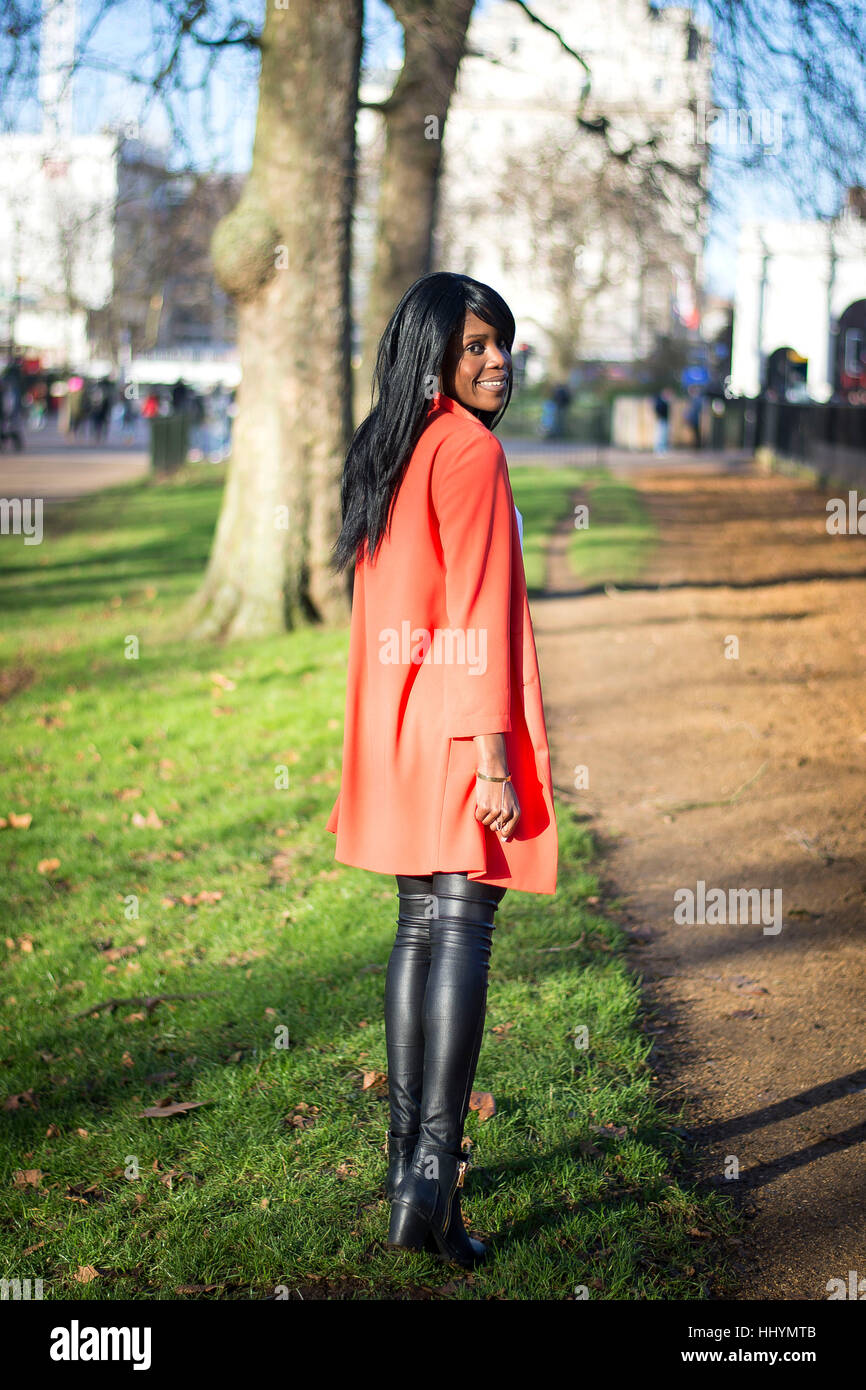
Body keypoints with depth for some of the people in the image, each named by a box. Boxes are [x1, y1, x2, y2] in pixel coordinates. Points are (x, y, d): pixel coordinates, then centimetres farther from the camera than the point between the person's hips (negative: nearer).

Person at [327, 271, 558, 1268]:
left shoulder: (387, 453, 15)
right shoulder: (469, 451, -11)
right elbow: (479, 611, -17)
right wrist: (494, 753, -18)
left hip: (398, 719, 9)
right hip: (460, 712, -9)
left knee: (418, 929, 14)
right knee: (463, 931, -9)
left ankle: (407, 1153, 21)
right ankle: (432, 1179, -11)